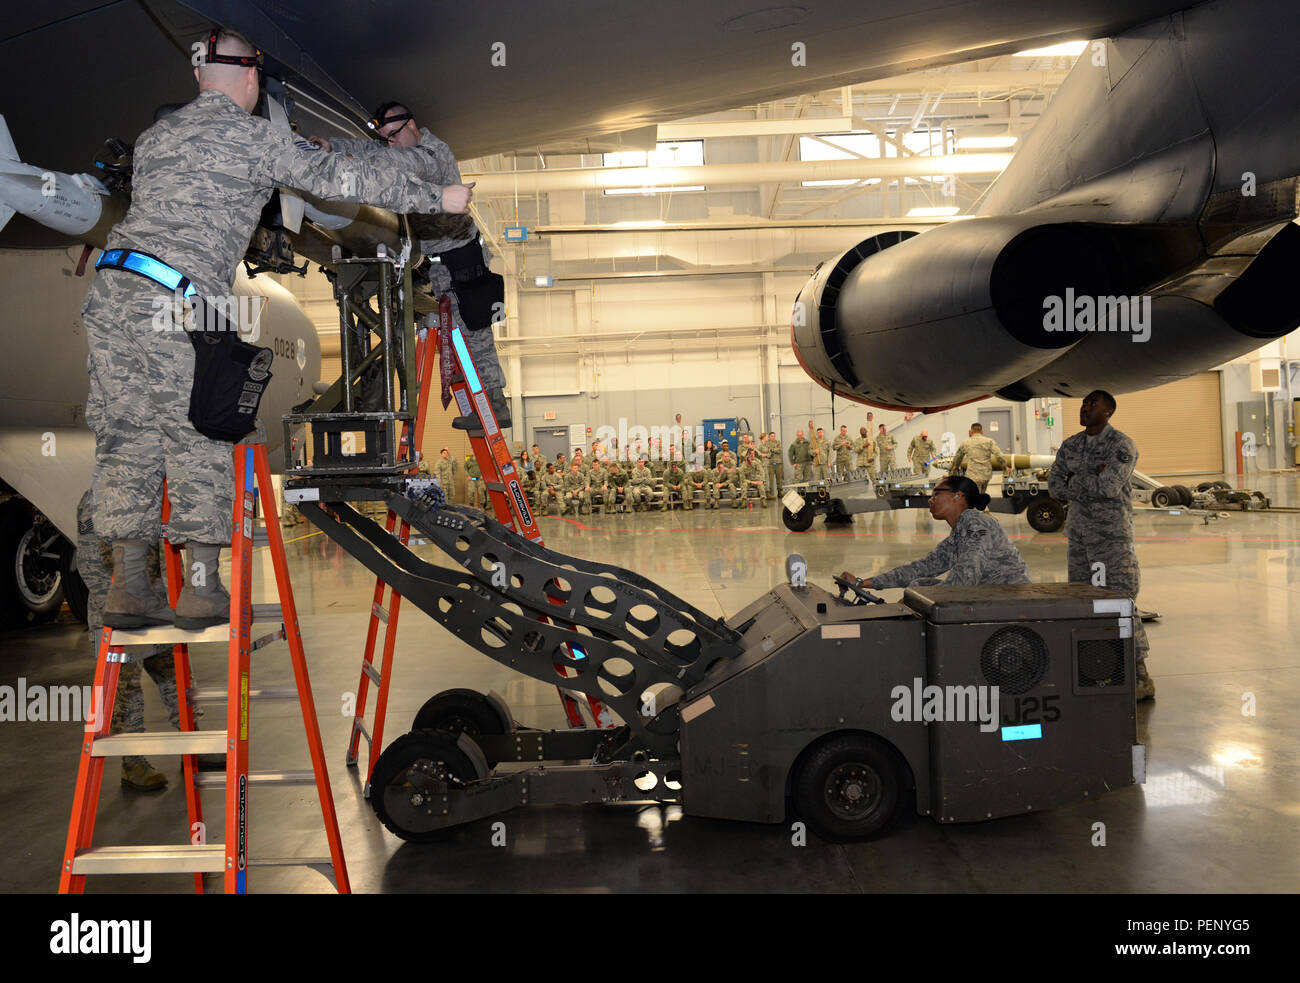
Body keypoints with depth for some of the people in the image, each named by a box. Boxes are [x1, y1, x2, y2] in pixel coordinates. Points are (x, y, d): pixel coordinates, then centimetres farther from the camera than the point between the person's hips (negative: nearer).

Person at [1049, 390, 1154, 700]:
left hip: (1112, 535, -7)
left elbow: (1110, 486, -19)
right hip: (1078, 534, 7)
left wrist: (1076, 481, -4)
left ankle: (1140, 676, -4)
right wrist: (1093, 481, -8)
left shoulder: (1122, 445, -6)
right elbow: (1054, 486, 5)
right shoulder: (1070, 446, 13)